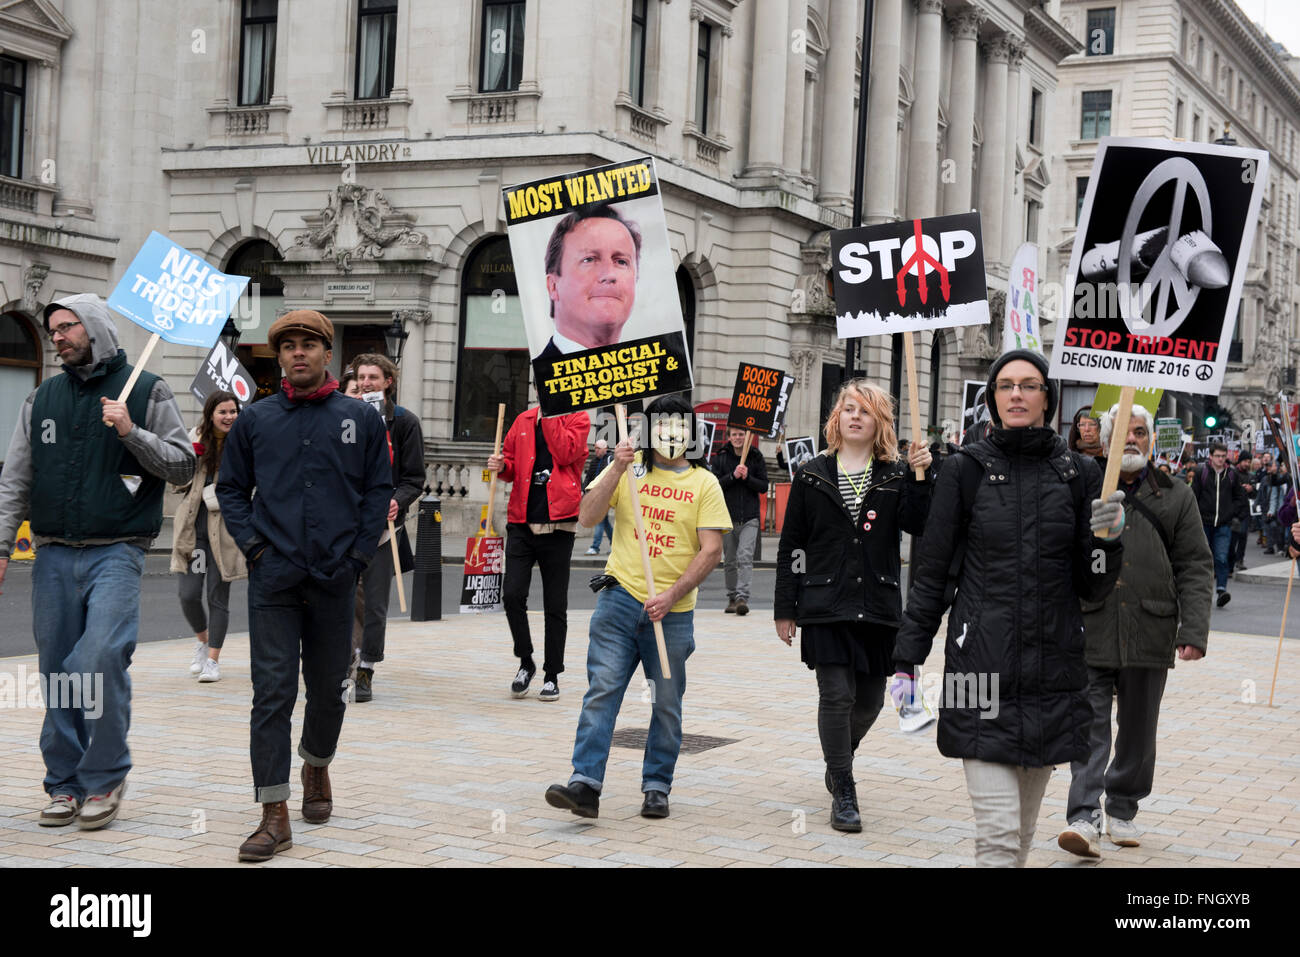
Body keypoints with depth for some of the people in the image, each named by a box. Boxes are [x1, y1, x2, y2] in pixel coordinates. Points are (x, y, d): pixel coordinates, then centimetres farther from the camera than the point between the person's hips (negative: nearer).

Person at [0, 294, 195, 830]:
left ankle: (105, 777, -4)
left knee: (100, 659, -19)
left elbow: (184, 467, 1)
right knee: (57, 672, 5)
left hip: (116, 553, -4)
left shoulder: (146, 392, 3)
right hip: (54, 554, 4)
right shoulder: (43, 399, 14)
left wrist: (132, 433, -13)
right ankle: (65, 783, 16)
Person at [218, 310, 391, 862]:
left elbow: (379, 491, 7)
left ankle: (317, 767, 40)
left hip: (335, 579, 1)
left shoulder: (361, 419, 6)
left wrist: (358, 556, -2)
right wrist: (252, 543, -2)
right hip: (273, 579, -1)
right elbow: (230, 488, 12)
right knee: (272, 691, -6)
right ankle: (275, 814, -6)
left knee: (328, 688, 13)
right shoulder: (255, 420, 7)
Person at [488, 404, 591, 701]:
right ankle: (526, 662, 14)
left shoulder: (578, 418, 2)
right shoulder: (524, 420, 13)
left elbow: (565, 453, -15)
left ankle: (552, 674, 17)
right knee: (512, 595, -7)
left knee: (555, 604, 5)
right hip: (521, 522, 3)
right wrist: (501, 466, -3)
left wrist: (549, 416, -11)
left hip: (558, 525, -3)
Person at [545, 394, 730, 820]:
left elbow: (711, 550, -3)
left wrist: (671, 596, -14)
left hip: (673, 612, 0)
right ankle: (585, 784, -12)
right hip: (620, 597, 0)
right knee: (602, 689, -9)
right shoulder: (627, 468, 7)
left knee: (667, 703, 6)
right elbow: (587, 517, -3)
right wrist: (617, 470, -14)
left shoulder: (704, 484, 4)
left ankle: (656, 787, 18)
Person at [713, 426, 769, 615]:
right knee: (729, 561, 8)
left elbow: (764, 486, 2)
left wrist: (747, 477, -14)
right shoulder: (721, 458, 6)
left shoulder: (756, 458, 5)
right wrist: (733, 476, -16)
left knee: (745, 557, -16)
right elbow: (715, 484, -3)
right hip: (727, 515, 2)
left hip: (749, 518, -2)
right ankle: (732, 598, 19)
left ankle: (743, 597, -21)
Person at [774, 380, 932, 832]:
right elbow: (791, 546, 6)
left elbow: (918, 525, -10)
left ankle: (839, 757, 38)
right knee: (836, 695, -8)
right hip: (825, 607, -2)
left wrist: (921, 476, -22)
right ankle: (843, 792, 3)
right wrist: (785, 609, 3)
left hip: (877, 607, 2)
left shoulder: (895, 477, 6)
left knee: (870, 698, 8)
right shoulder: (813, 476, 5)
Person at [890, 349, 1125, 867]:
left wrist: (1107, 538, -13)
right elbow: (932, 573, 3)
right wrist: (906, 661, 0)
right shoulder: (966, 469, 0)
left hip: (1053, 668, 3)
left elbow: (1095, 588, 7)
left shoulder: (1078, 473, 6)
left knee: (1023, 828, 13)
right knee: (998, 832, -10)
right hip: (983, 669, -3)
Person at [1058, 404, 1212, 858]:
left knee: (1138, 731, 12)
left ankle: (1122, 811, 27)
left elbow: (1195, 568, 6)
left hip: (1149, 633, 2)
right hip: (1089, 632, -2)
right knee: (1089, 726, -8)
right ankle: (1085, 817, -11)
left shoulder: (1176, 497, 8)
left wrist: (1194, 629, -6)